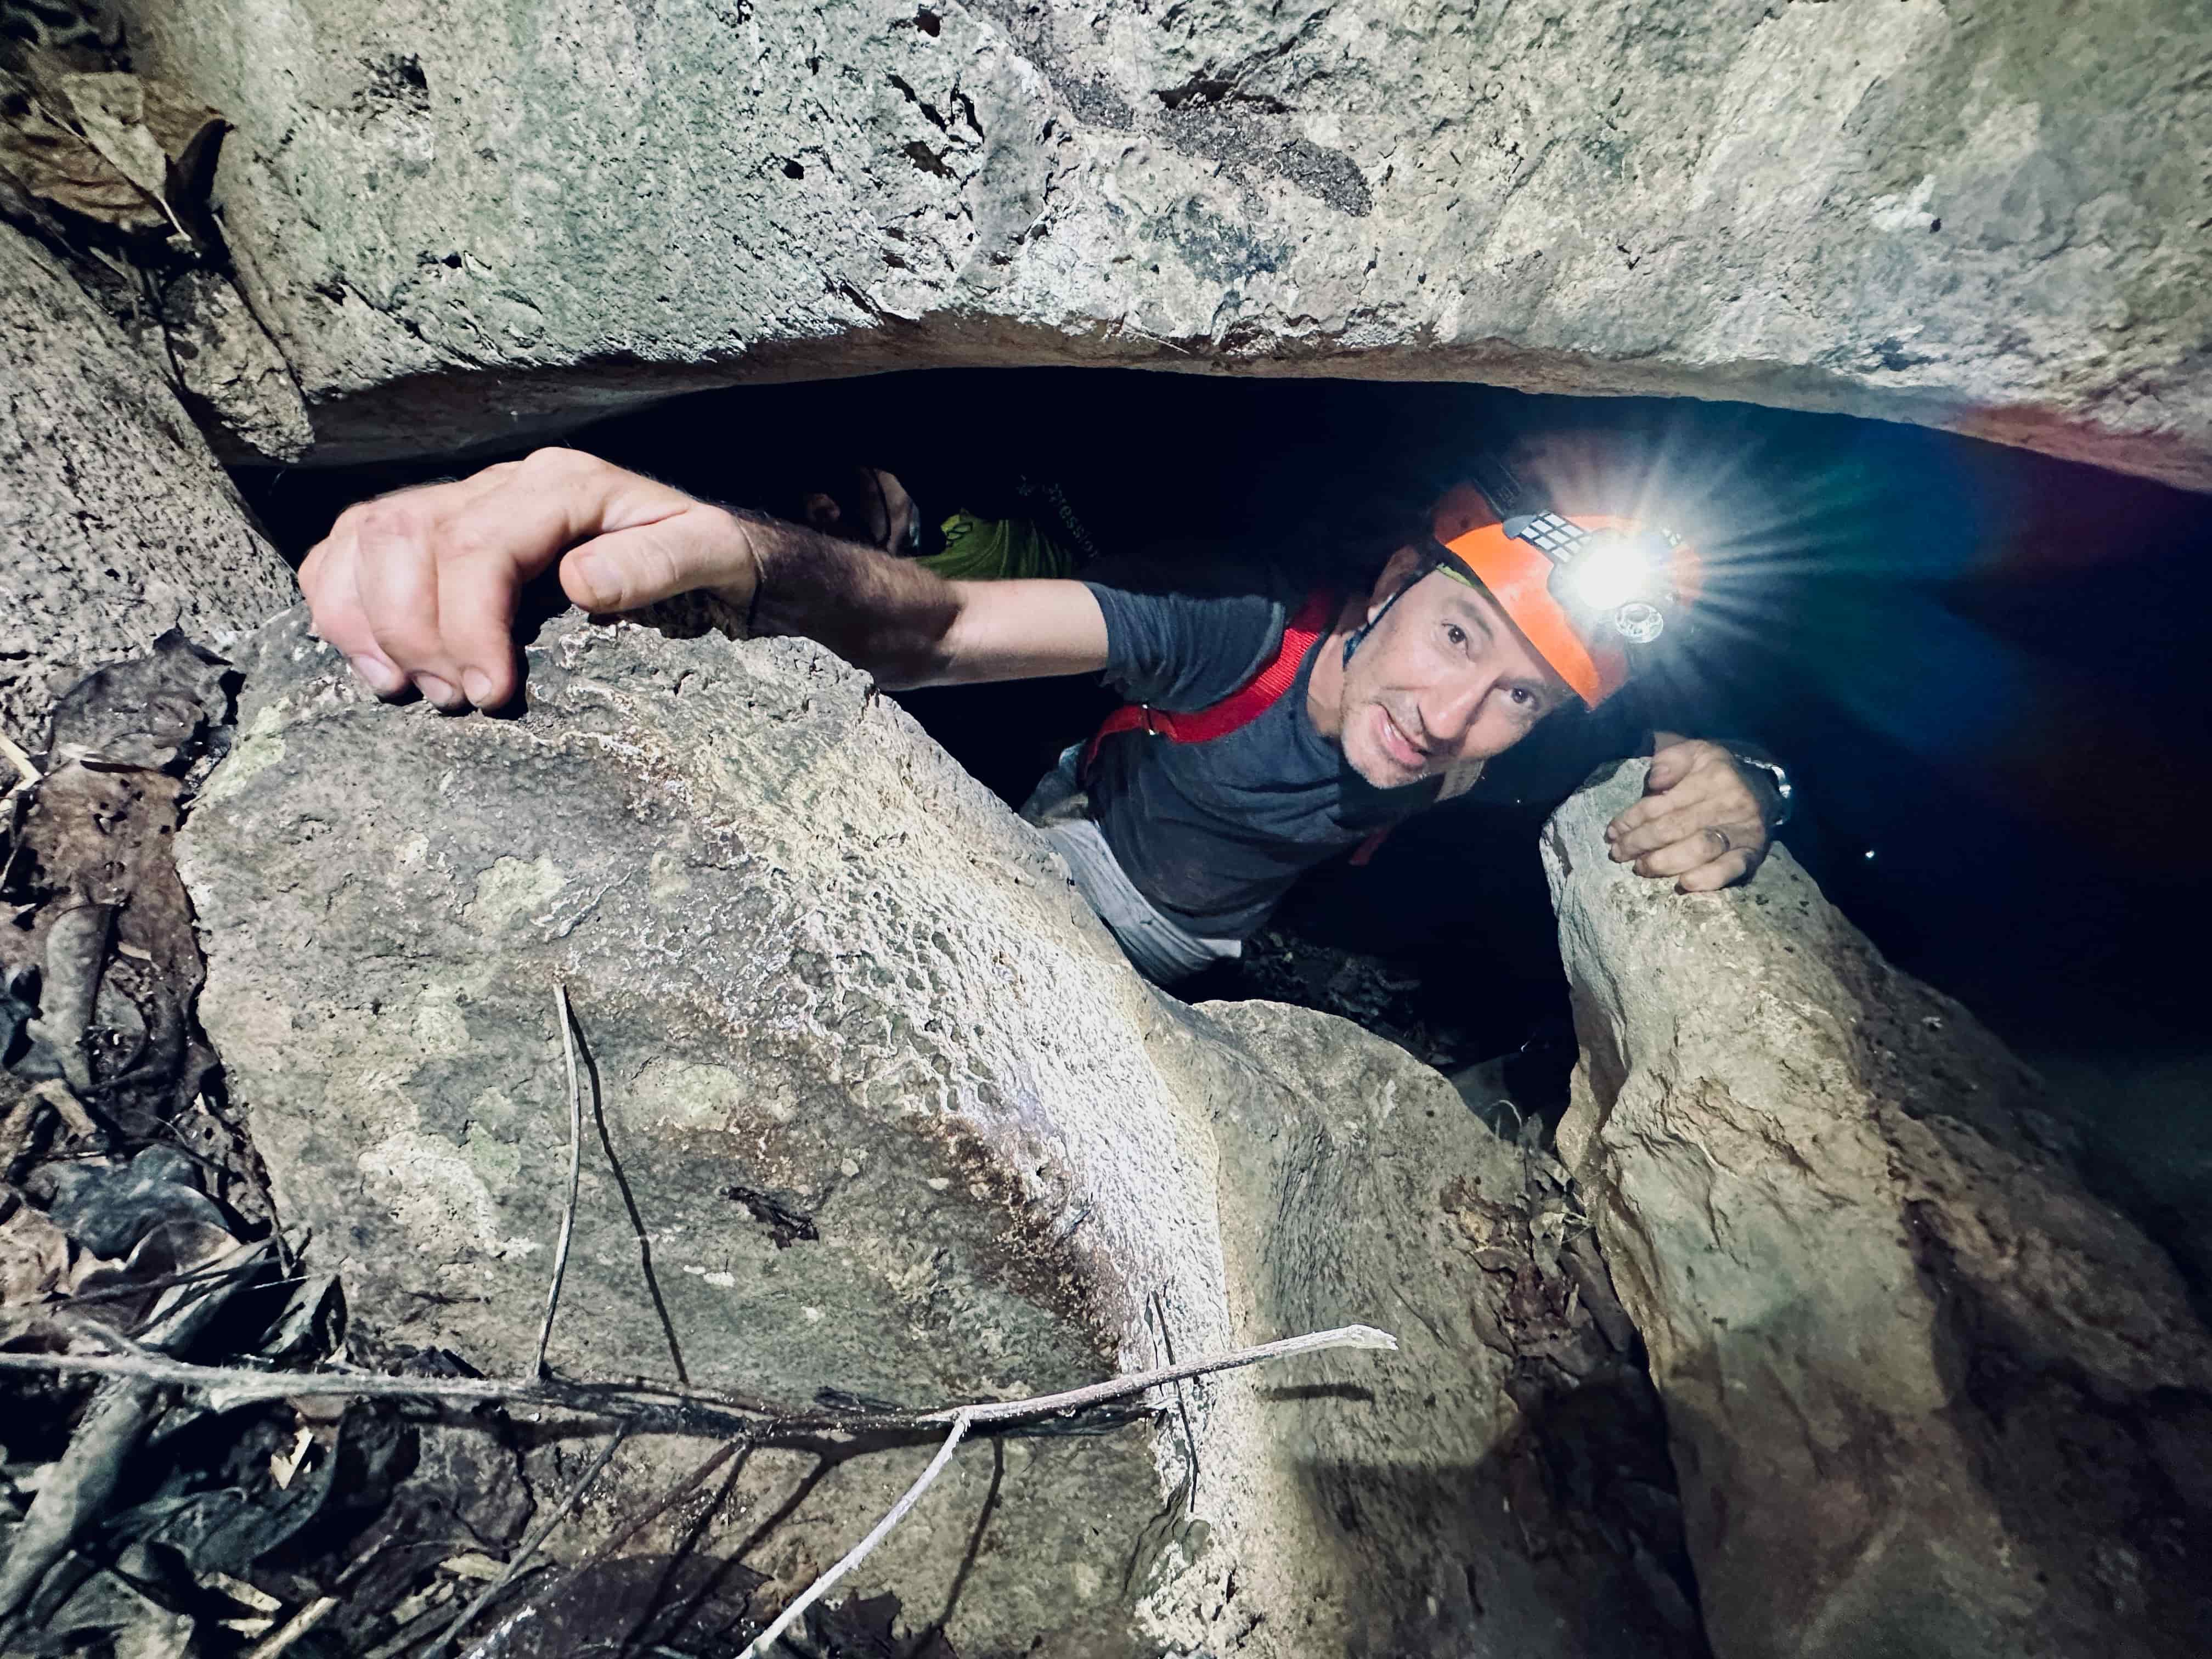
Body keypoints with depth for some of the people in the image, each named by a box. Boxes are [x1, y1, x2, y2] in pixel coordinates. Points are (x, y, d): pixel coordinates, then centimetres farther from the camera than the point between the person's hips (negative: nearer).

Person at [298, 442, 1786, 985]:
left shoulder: (1470, 765, -22)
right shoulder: (1241, 648, -35)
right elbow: (937, 626, -45)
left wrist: (1735, 791, -43)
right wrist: (735, 552, -65)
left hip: (1184, 962, 3)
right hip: (1058, 852, -2)